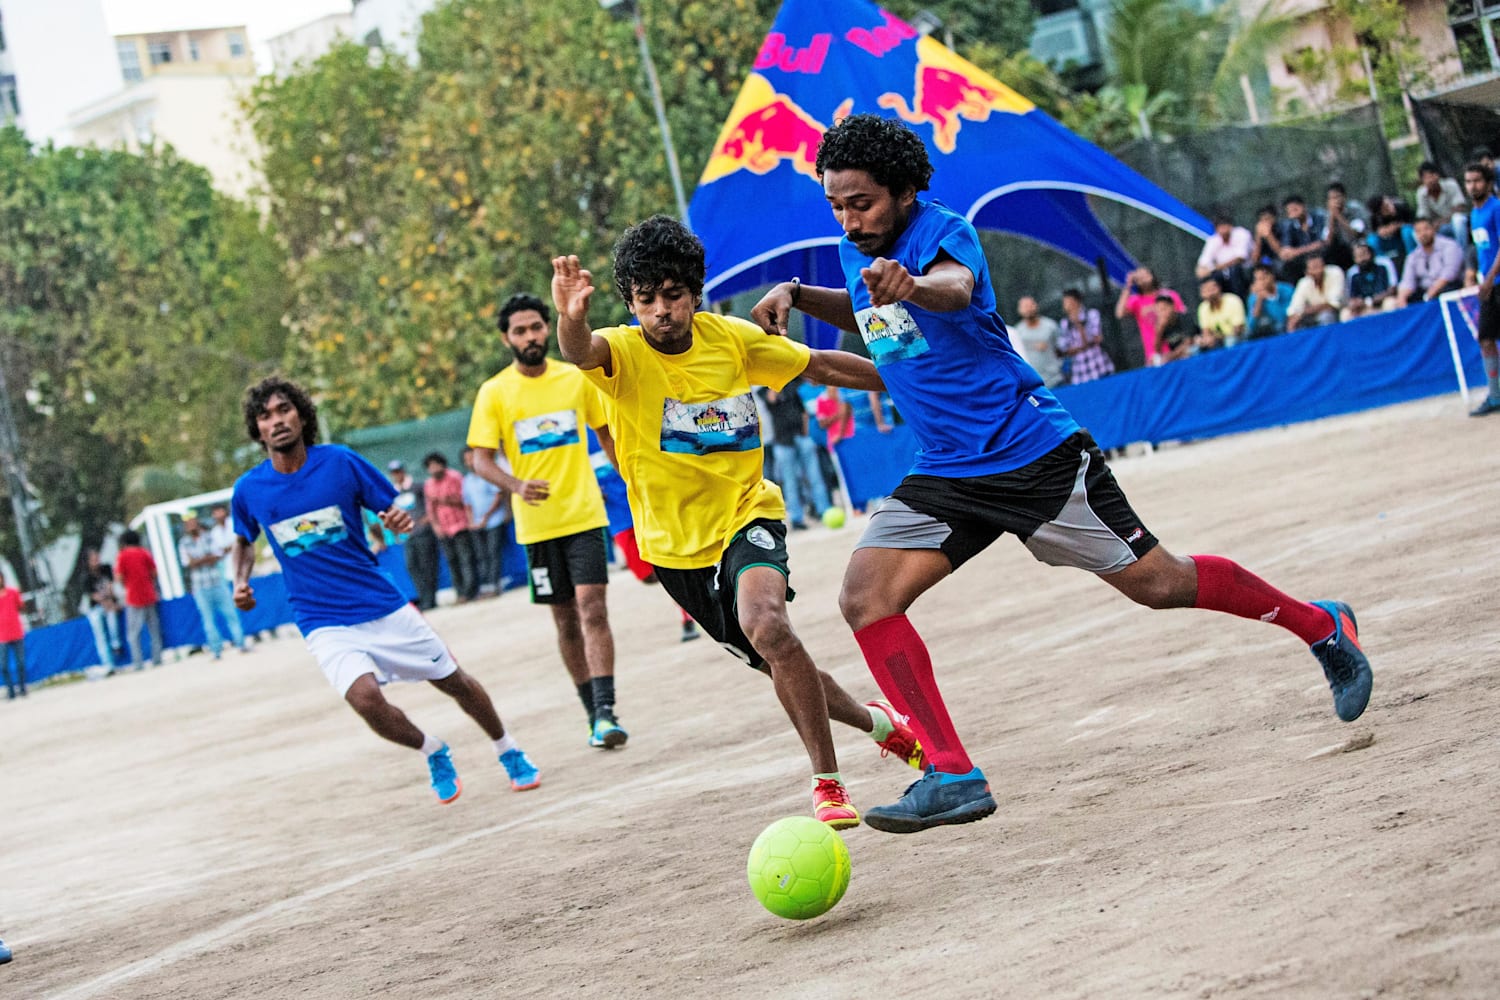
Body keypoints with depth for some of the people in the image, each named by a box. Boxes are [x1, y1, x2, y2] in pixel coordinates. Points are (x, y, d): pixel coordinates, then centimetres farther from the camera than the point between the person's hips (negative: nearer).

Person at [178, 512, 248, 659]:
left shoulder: (209, 538, 6)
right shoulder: (183, 543, 3)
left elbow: (217, 557, -5)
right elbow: (188, 563, -9)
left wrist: (198, 560, -13)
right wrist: (208, 558, -12)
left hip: (218, 582, 1)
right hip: (200, 587, -1)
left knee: (230, 612, 1)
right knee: (208, 618, 0)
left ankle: (240, 644, 8)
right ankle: (216, 650, 4)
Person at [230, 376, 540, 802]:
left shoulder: (340, 462, -8)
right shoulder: (249, 490, -4)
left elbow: (393, 508, 3)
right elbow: (244, 540, 17)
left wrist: (401, 519, -20)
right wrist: (241, 582, -1)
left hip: (383, 604, 1)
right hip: (324, 623, -1)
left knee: (455, 682, 10)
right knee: (365, 696, -26)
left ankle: (509, 752, 38)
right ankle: (434, 753, 4)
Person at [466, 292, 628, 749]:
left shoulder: (576, 379, 3)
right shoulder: (494, 393, -2)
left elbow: (607, 435, 15)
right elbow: (481, 459, -6)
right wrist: (517, 485, -25)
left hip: (584, 514, 0)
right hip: (537, 523, 0)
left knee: (592, 608, -14)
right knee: (565, 619, 8)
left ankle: (605, 712, -17)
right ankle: (594, 714, 20)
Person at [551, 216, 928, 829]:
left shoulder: (732, 338, -8)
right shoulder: (623, 352, -15)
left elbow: (817, 366, 9)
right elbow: (580, 352, -41)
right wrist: (570, 317, -64)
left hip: (746, 514, -1)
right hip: (675, 541, 1)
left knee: (766, 624, -32)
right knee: (779, 665, 11)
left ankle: (828, 782, -21)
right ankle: (877, 723, 40)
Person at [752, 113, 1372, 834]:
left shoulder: (941, 230, -18)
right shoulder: (859, 250, 5)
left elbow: (956, 287, -43)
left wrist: (910, 285, -67)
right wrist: (797, 296, 9)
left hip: (1033, 453, -7)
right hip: (945, 475, 7)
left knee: (1158, 584, 0)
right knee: (866, 598, -12)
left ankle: (1321, 626, 25)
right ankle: (953, 777, -11)